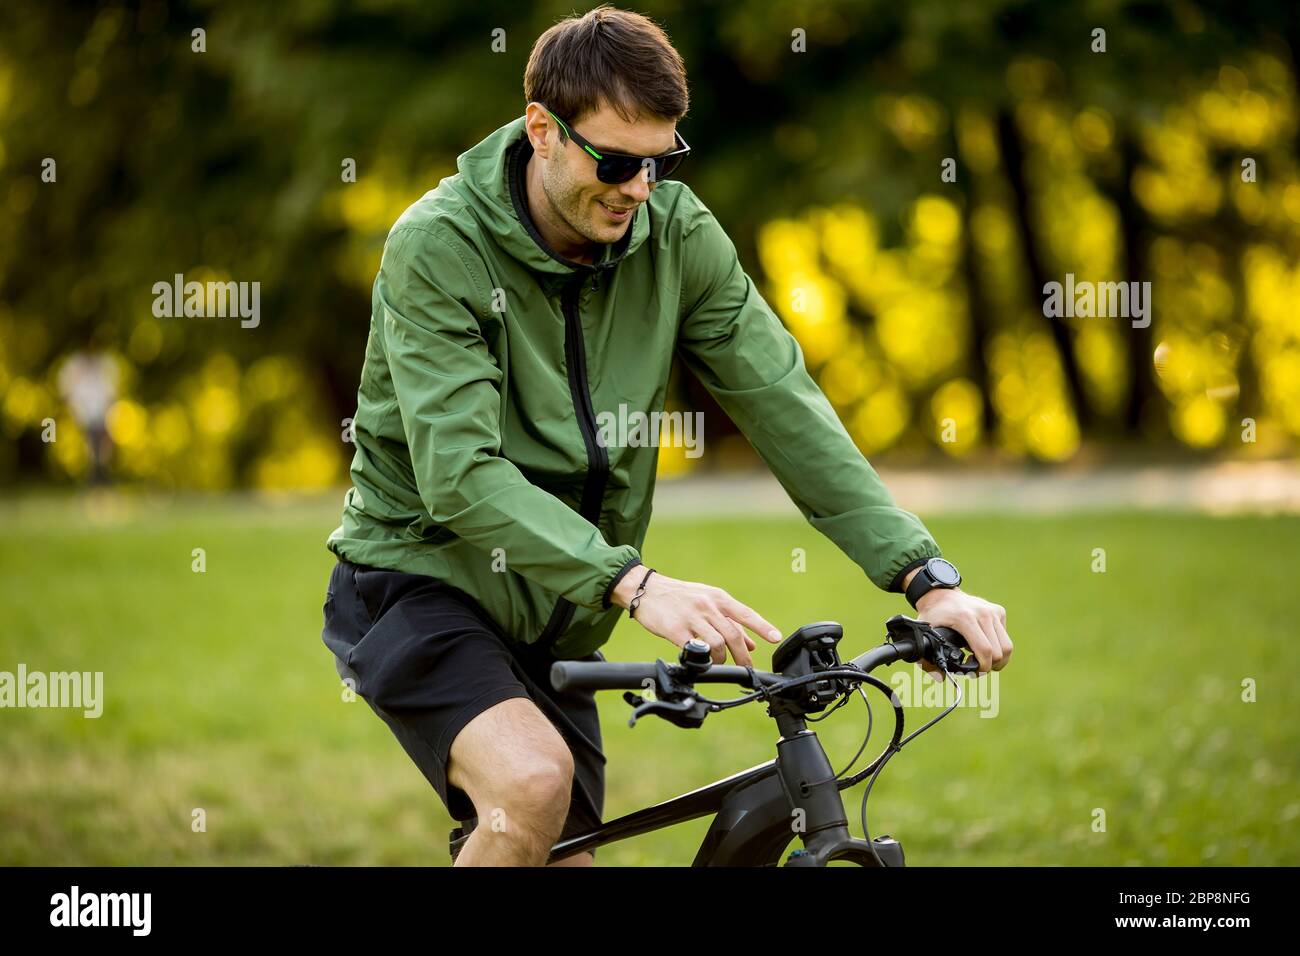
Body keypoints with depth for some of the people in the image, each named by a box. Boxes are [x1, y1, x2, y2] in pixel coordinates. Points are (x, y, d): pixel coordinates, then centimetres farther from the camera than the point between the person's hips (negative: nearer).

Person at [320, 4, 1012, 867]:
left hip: (553, 619, 6)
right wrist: (636, 584, -42)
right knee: (532, 780, -31)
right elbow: (459, 473, -30)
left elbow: (784, 405, -10)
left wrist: (928, 578, -21)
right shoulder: (437, 246, -21)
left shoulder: (676, 233, -6)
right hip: (423, 580, -6)